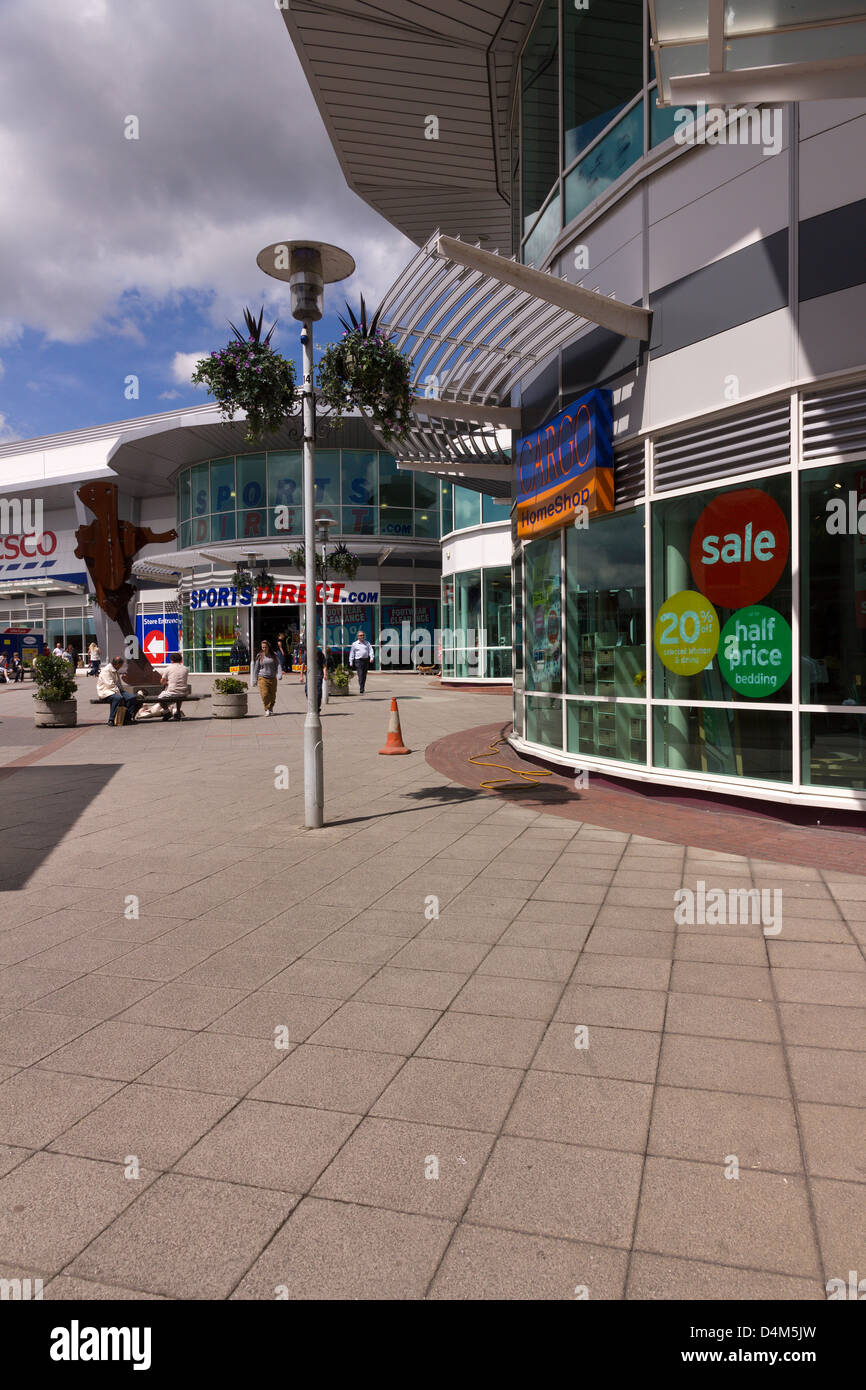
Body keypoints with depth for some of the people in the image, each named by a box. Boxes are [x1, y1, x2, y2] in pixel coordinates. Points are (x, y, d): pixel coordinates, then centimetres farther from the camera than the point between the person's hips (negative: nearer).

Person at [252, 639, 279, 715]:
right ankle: (267, 709, -1)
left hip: (272, 678, 1)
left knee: (272, 695, 4)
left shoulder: (273, 655, 5)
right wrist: (255, 679, 6)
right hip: (262, 678, -1)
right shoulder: (259, 656, 3)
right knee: (264, 694, -12)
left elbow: (278, 665, 3)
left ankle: (271, 708, 22)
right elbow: (256, 668, 8)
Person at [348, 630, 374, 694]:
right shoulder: (354, 644, 6)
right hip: (358, 661, -3)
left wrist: (371, 657, -13)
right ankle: (361, 690, -17)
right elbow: (352, 653, 7)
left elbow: (370, 650, 4)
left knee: (364, 676, 9)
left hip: (366, 660, 3)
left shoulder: (367, 643, 12)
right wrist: (351, 662, 1)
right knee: (360, 676, -13)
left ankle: (362, 688, 22)